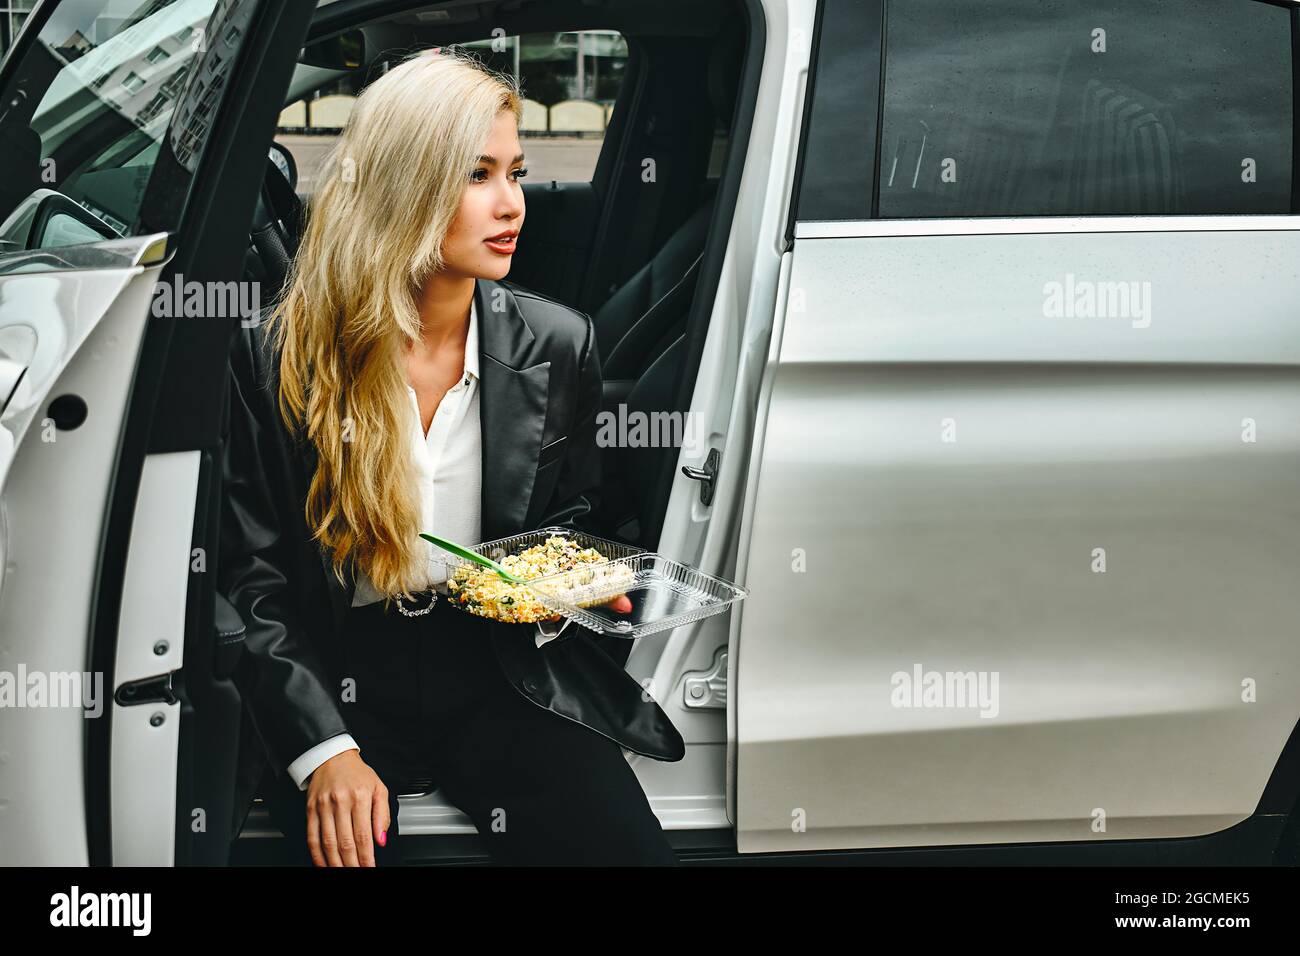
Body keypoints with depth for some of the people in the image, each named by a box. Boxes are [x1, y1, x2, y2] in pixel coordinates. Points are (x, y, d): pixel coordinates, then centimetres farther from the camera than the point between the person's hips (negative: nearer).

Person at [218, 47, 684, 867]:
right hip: (338, 675, -2)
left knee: (626, 846, -21)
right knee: (346, 839, -30)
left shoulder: (560, 346, 1)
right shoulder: (278, 361, -7)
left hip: (498, 664, 2)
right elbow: (253, 582, -4)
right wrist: (323, 751, -16)